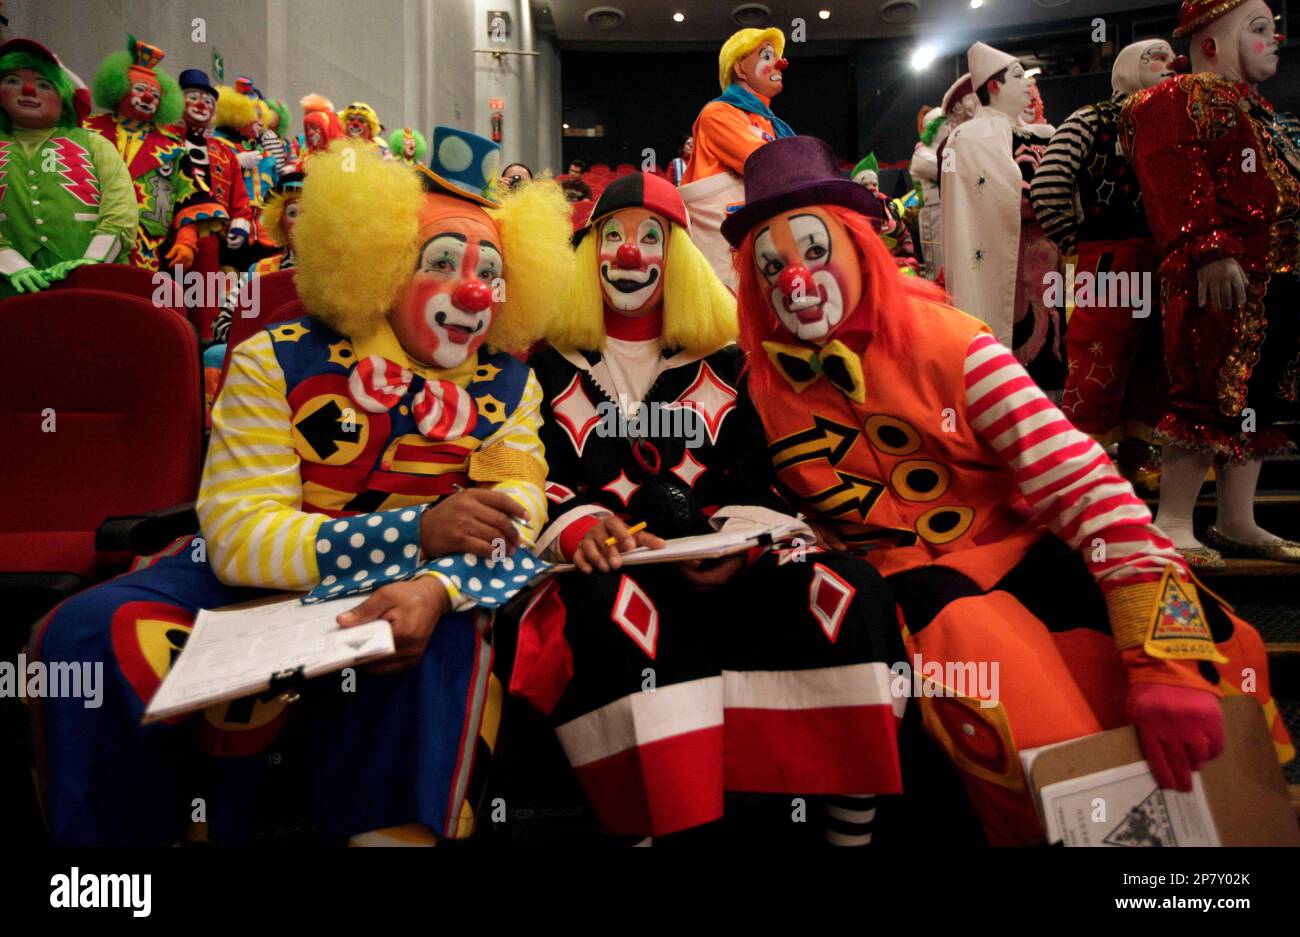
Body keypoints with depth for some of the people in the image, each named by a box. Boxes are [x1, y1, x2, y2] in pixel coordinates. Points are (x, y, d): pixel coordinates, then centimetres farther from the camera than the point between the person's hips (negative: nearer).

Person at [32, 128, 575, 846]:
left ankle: (397, 830, -13)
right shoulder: (278, 363, -7)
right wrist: (416, 531, -29)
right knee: (92, 635, -19)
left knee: (438, 643, -34)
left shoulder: (508, 386, -1)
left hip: (400, 596, 0)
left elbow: (515, 518, -12)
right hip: (258, 580, 1)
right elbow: (238, 538, -16)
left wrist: (436, 587, -36)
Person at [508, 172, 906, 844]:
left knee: (849, 592, -23)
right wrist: (580, 529, -17)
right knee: (615, 609, -38)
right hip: (604, 572, -2)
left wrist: (737, 545, -12)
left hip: (724, 569, 2)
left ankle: (855, 820, -11)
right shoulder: (552, 361, 12)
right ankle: (640, 825, -23)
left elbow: (755, 479, 9)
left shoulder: (721, 361, 16)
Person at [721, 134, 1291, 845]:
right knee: (968, 639, -34)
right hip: (902, 576, 0)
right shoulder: (761, 381, -3)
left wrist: (1168, 661, -28)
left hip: (1019, 545, 1)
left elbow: (1083, 486, -18)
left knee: (1214, 651, -19)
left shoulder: (949, 346, -10)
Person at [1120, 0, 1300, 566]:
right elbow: (1174, 184, -17)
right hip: (1218, 278, -10)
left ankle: (1237, 523, 15)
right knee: (1210, 394, -12)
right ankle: (1173, 522, -4)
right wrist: (1208, 251, -27)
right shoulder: (1177, 101, -2)